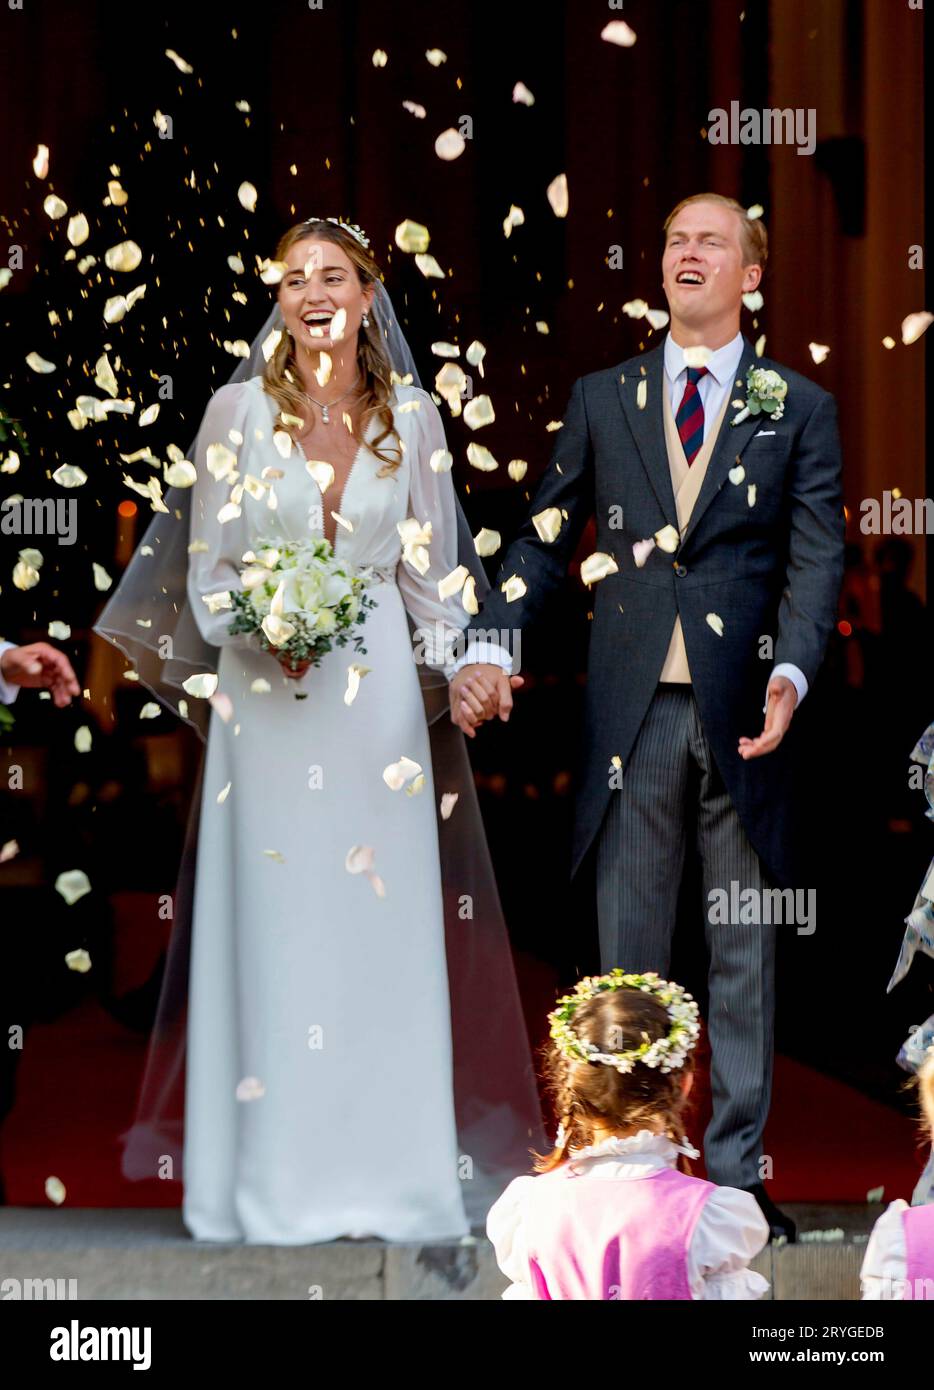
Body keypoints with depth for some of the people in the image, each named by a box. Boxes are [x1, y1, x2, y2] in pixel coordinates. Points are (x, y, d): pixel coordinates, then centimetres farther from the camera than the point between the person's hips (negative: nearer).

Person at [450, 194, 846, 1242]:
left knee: (744, 952, 6)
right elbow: (545, 535, 8)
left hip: (741, 710, -1)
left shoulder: (798, 409, 6)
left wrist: (791, 675, -19)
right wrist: (488, 647, -7)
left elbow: (817, 555, -3)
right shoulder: (601, 399, 11)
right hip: (632, 710, 1)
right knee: (626, 954, 5)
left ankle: (736, 1171, 13)